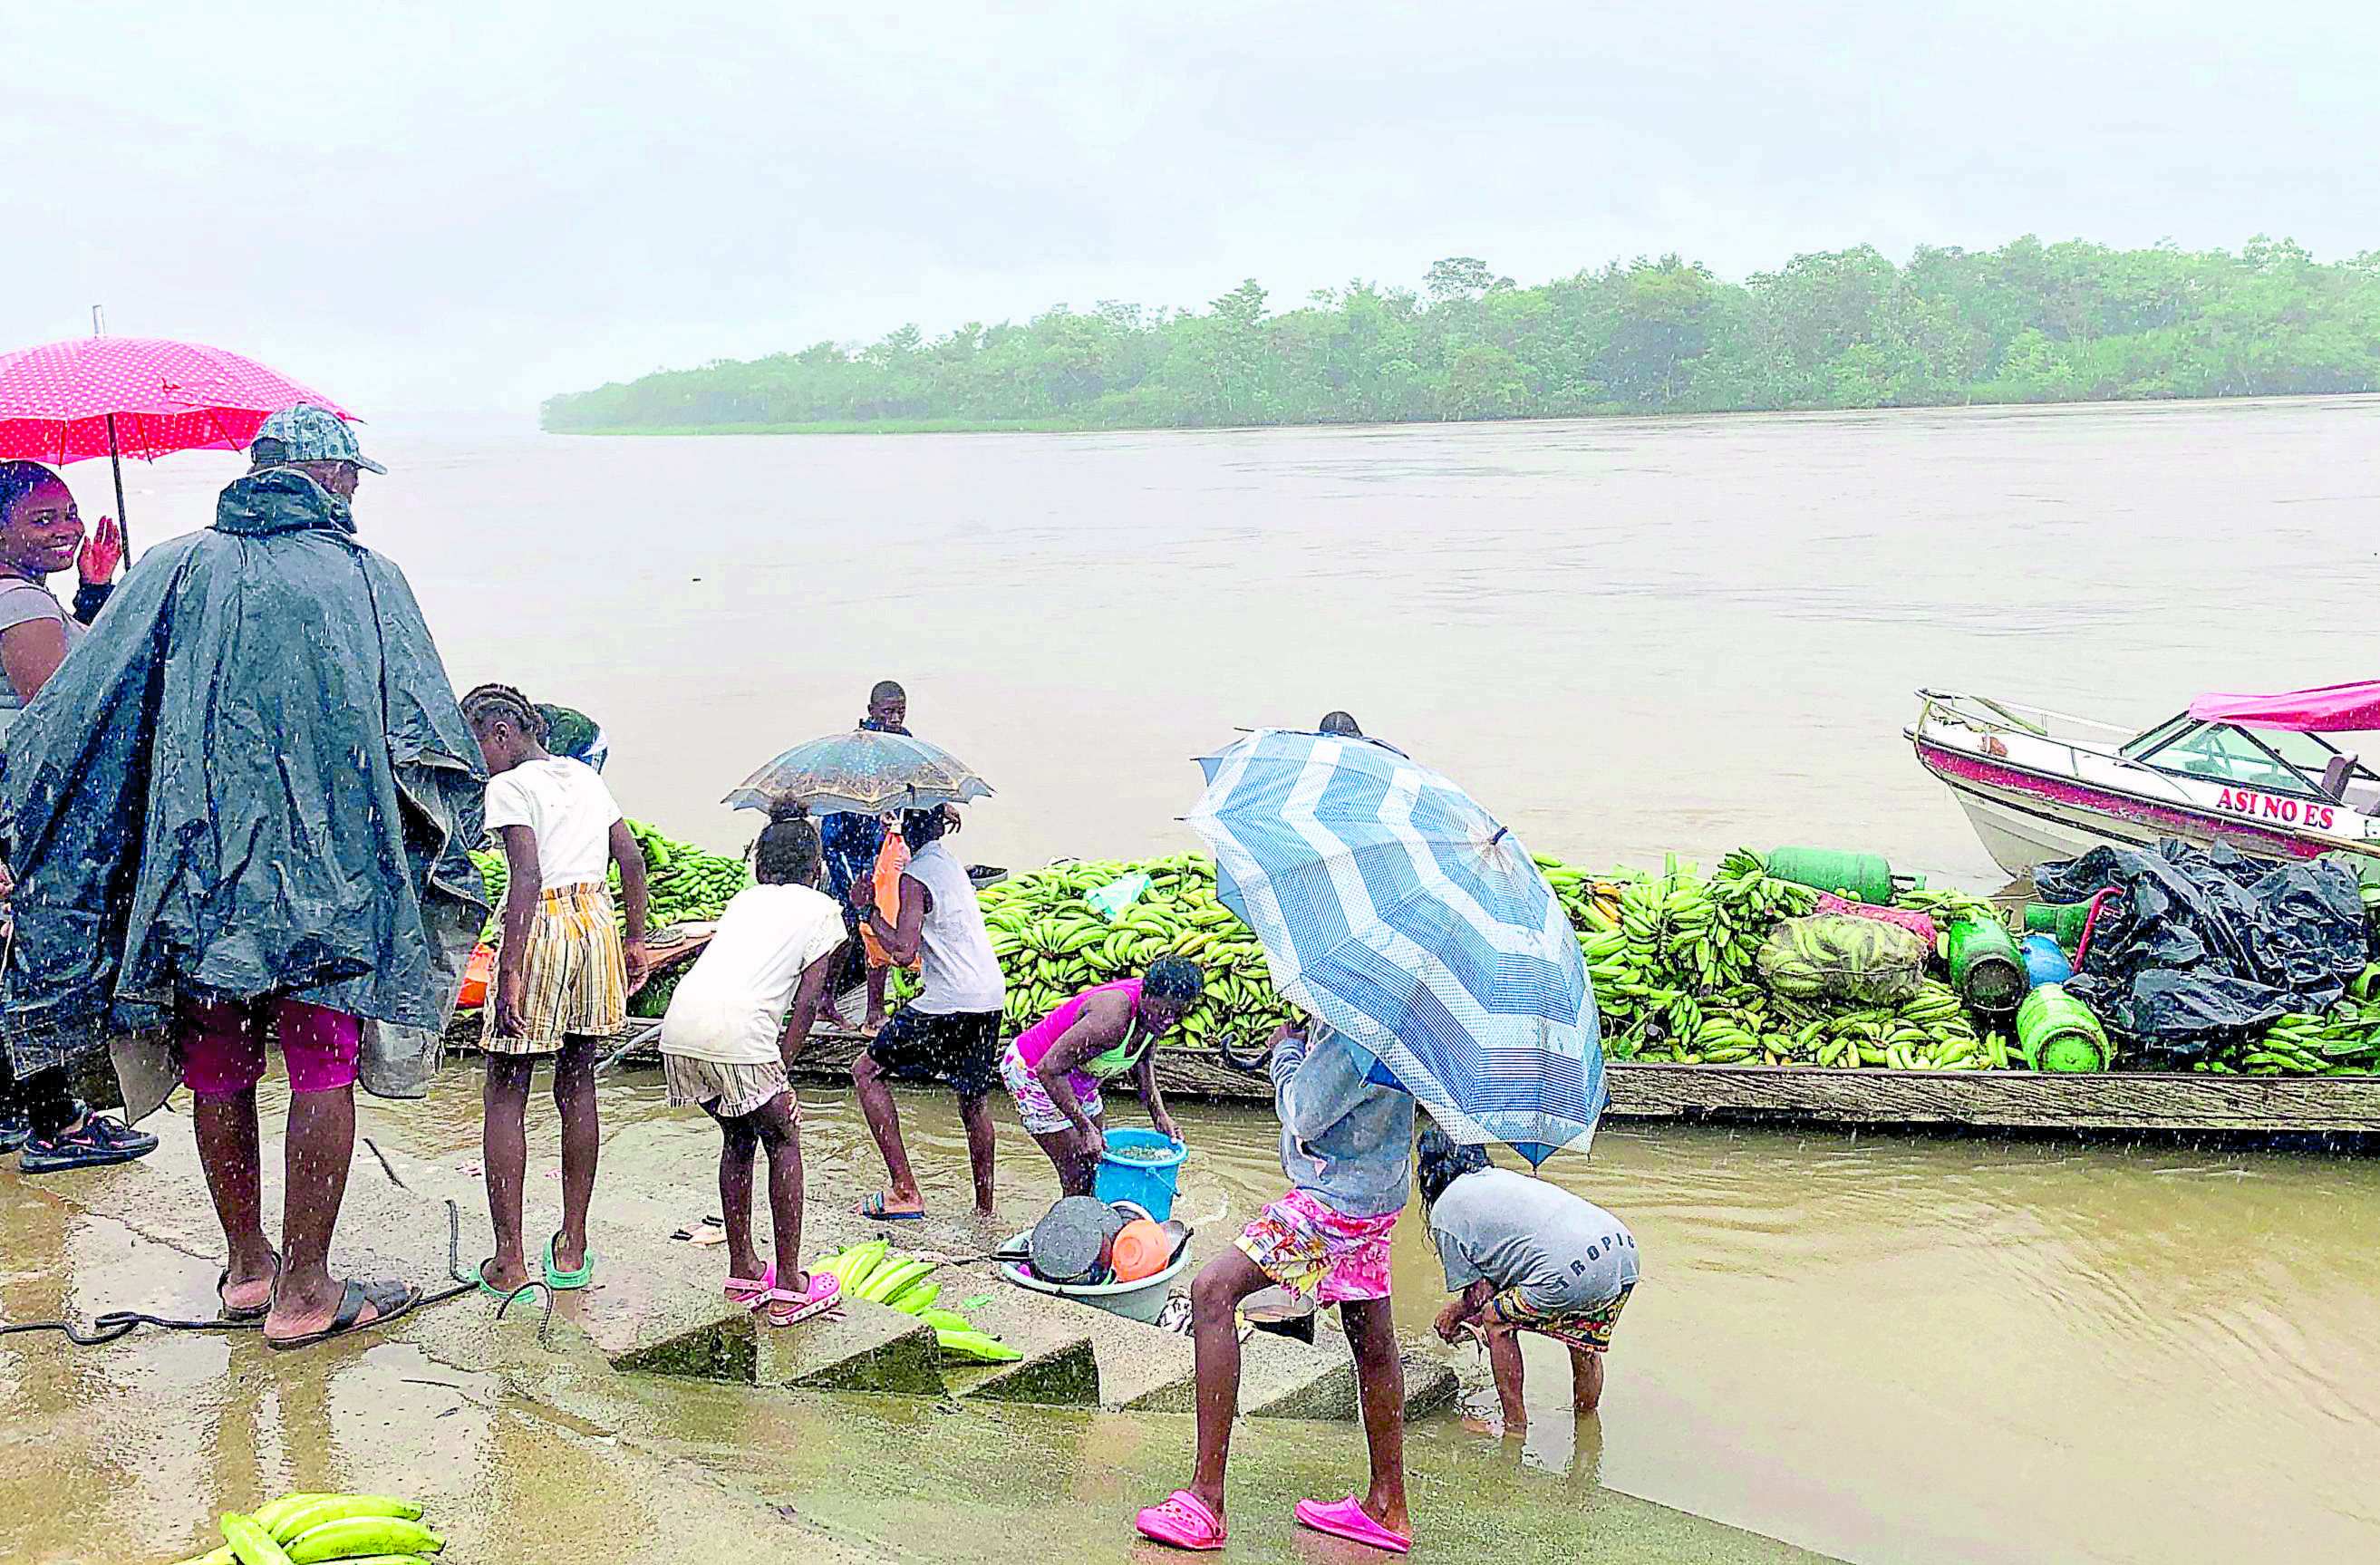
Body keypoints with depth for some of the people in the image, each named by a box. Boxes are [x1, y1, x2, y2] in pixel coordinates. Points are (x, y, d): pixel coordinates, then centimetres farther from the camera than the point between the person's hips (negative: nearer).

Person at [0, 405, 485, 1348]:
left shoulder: (176, 570, 5)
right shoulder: (364, 577, 1)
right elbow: (430, 742, -4)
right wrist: (421, 844, 11)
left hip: (199, 869, 3)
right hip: (329, 870, -2)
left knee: (219, 1071, 15)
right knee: (323, 1071, 5)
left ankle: (246, 1268, 28)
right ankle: (303, 1294, 9)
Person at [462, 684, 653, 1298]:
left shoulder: (509, 787, -7)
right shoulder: (586, 777, 14)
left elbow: (526, 877, -18)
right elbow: (632, 860, 12)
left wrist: (511, 973, -20)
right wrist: (635, 941, 18)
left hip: (539, 929, -7)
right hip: (596, 923, 7)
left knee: (505, 1097, 2)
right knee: (577, 1090, 12)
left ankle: (510, 1260, 0)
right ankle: (572, 1250, 17)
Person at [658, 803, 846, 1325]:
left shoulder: (744, 899, 29)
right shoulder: (822, 909, 14)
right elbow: (807, 1001, 5)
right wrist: (781, 1073, 7)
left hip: (681, 1022, 6)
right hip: (738, 1030, -6)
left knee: (739, 1136, 25)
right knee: (783, 1138, 13)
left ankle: (742, 1272, 31)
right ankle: (788, 1288, 14)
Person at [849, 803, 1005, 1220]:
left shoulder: (915, 876, -13)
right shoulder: (948, 858, 13)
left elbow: (903, 950, -20)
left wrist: (870, 912, -7)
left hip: (949, 1004, -8)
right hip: (991, 996, 8)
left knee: (866, 1070, 6)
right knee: (973, 1100, 20)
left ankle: (905, 1193, 0)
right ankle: (984, 1207, 25)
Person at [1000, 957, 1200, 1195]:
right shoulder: (1112, 1018, -38)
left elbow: (1143, 1059, 10)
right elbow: (1049, 1069, -36)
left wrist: (1159, 1114, 1)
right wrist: (1085, 1128, -33)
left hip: (1078, 1080, 9)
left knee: (1099, 1163, 11)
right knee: (1077, 1176, -10)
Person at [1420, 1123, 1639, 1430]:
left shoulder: (1445, 1210, 9)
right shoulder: (1502, 1176, 32)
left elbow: (1480, 1292, 10)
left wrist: (1453, 1316, 31)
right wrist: (1465, 1310, 46)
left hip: (1570, 1272, -7)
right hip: (1625, 1248, 8)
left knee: (1497, 1320, 15)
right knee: (1583, 1336, 32)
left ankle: (1515, 1425, 18)